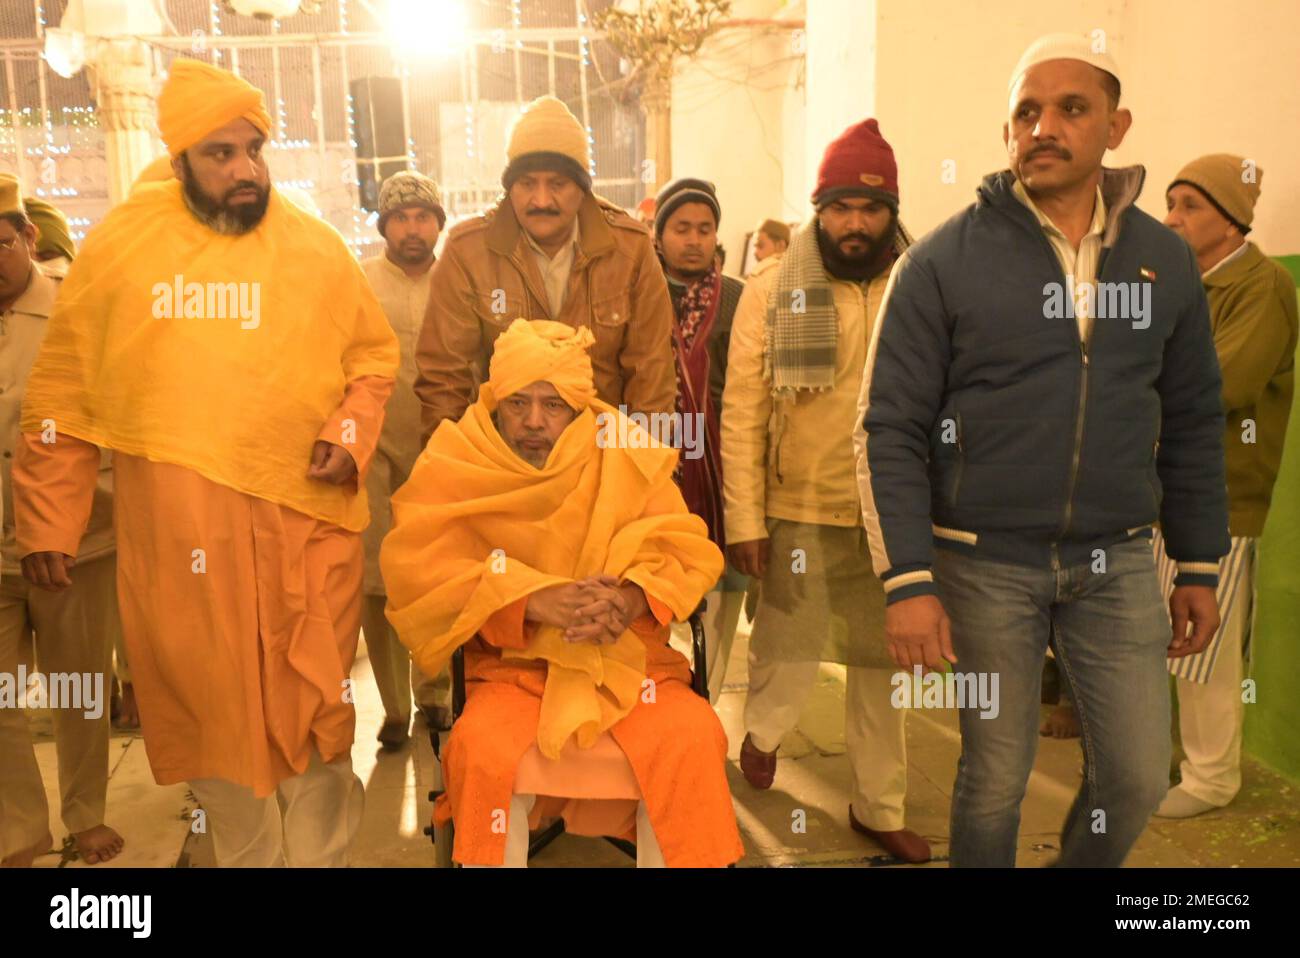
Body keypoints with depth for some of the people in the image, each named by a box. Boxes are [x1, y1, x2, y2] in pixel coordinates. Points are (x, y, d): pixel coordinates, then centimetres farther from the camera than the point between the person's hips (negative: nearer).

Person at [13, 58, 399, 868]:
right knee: (208, 709, 12)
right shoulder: (118, 246, 2)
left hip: (304, 520, 0)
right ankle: (246, 854, 34)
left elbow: (375, 358, 10)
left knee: (312, 713, 6)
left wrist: (349, 434, -9)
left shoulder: (317, 249, 2)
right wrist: (48, 524, 4)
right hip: (176, 528, 1)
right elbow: (65, 393, 5)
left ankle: (319, 854, 27)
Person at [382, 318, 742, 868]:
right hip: (514, 662, 0)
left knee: (690, 740, -23)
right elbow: (417, 566, -15)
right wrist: (534, 600, -27)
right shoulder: (457, 466, -4)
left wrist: (632, 597, -27)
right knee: (484, 751, -28)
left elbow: (686, 552, -4)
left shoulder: (623, 457, -2)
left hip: (626, 657, 1)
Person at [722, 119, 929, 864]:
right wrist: (744, 520, -7)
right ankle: (764, 729, 42)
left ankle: (880, 807, 34)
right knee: (789, 657, 7)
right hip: (800, 514, -2)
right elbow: (742, 415, -4)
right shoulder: (772, 292, -3)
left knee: (884, 665, 14)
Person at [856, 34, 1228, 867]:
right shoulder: (944, 262, -7)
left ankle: (1085, 862, 40)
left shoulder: (1166, 260, 5)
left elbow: (1193, 424, 11)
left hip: (1118, 562, 4)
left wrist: (1201, 566, 10)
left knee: (1140, 777, 10)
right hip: (984, 563, -3)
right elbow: (891, 430, -9)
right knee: (996, 777, 9)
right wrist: (909, 580, -15)